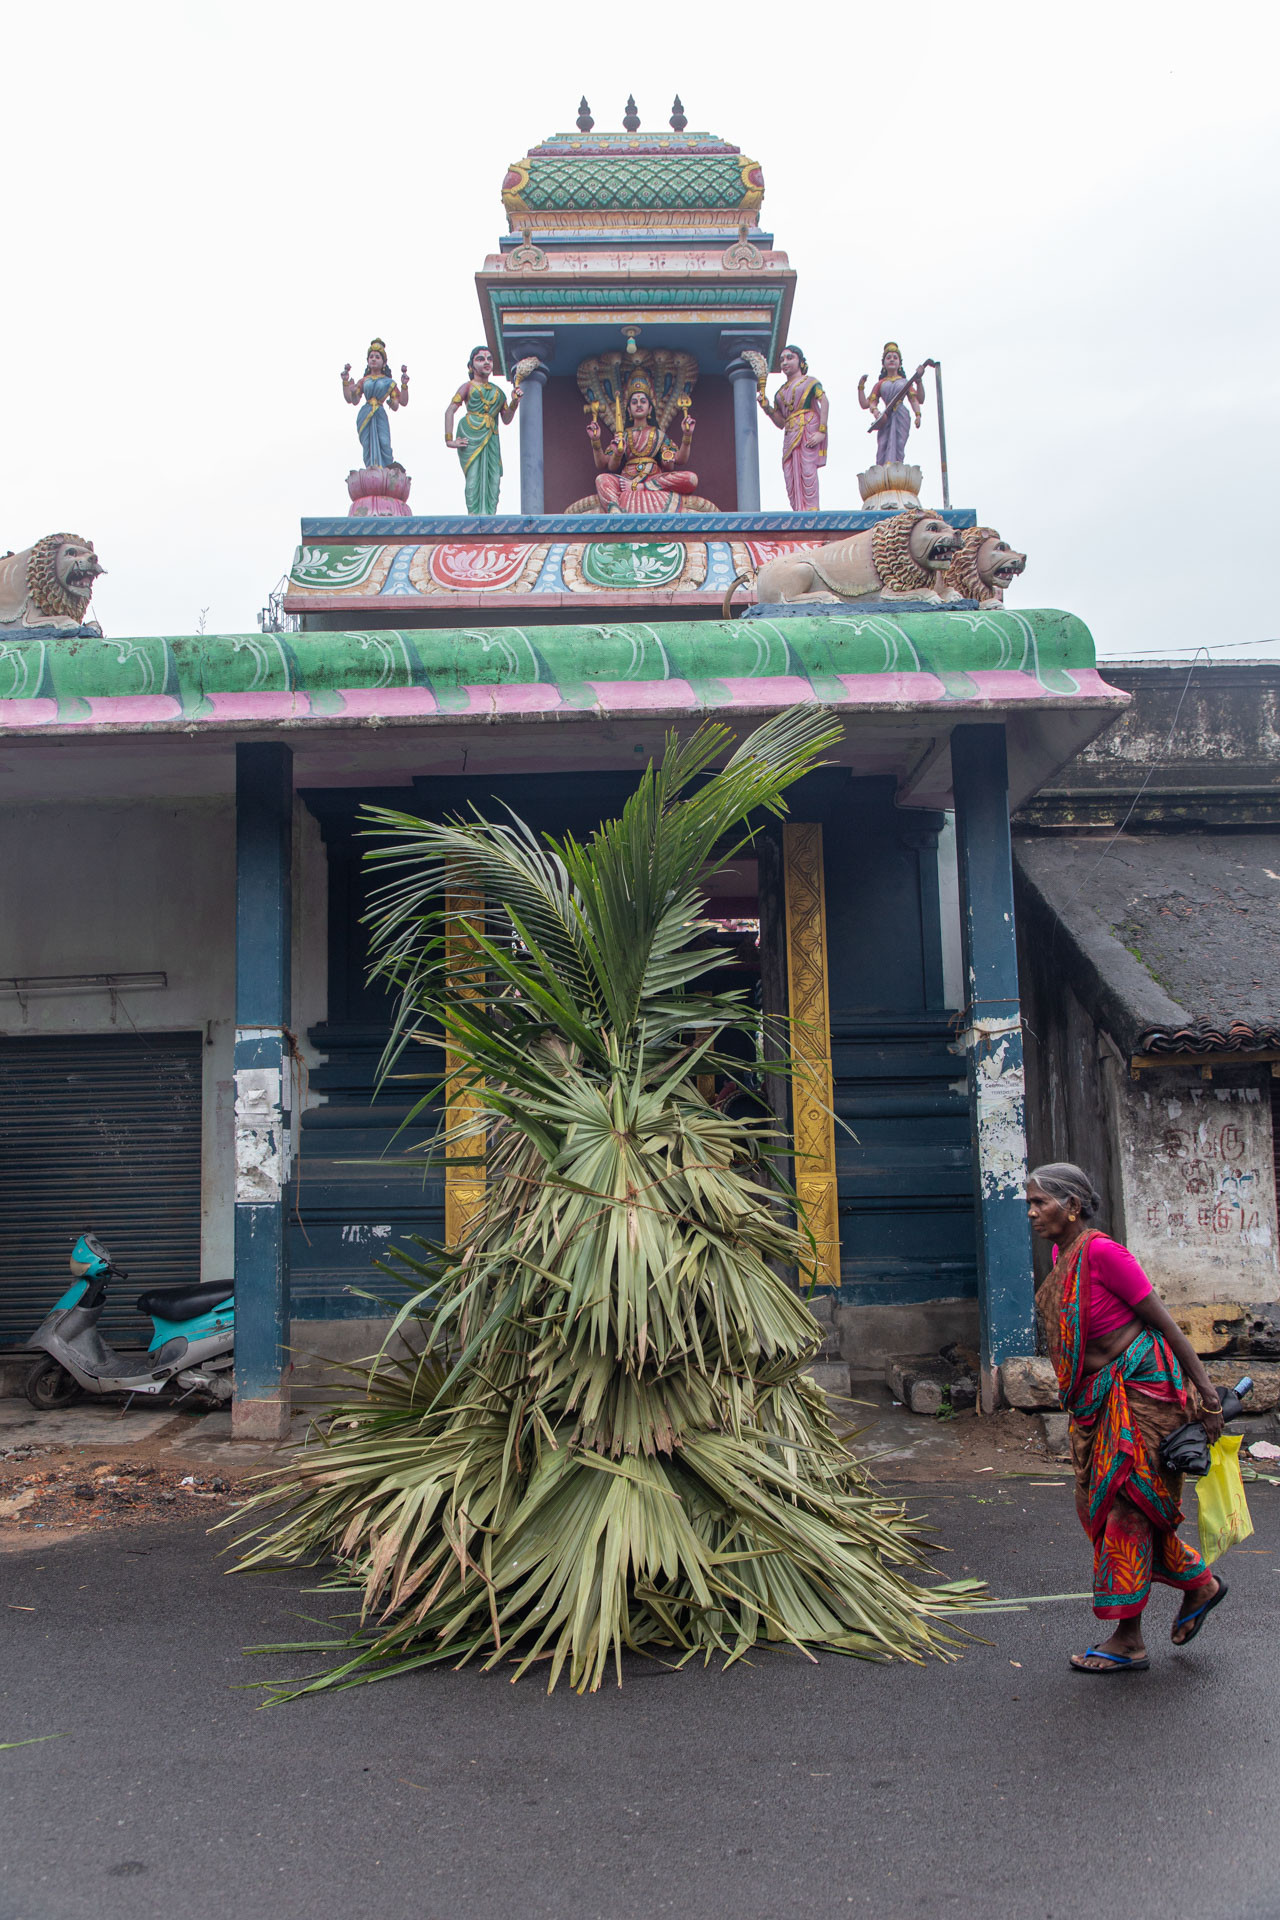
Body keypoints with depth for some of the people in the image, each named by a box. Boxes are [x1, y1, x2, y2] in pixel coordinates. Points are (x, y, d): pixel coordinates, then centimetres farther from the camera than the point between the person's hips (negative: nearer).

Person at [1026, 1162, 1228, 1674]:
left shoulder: (1101, 1252, -19)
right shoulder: (1062, 1253, 6)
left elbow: (1164, 1322, -16)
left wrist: (1206, 1395, -14)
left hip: (1140, 1386, -9)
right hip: (1097, 1396, 9)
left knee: (1126, 1505, -3)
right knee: (1100, 1504, 14)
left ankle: (1128, 1640, 9)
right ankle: (1198, 1583, 33)